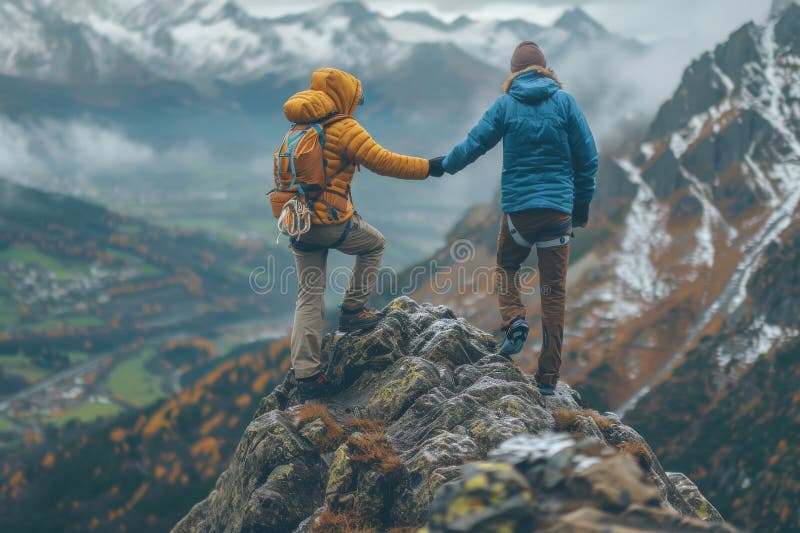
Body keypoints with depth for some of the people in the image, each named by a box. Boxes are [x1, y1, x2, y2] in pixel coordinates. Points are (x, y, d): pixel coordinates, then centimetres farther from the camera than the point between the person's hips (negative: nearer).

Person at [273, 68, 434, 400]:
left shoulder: (299, 131, 14)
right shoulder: (343, 128, -9)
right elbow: (383, 162, -13)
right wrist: (427, 167, -6)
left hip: (298, 224, 6)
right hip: (332, 221, -6)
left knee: (309, 296, 8)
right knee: (374, 245, 24)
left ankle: (305, 373, 2)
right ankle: (352, 311, 18)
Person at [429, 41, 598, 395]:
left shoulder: (506, 105, 0)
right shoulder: (564, 102, 1)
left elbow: (474, 144, 4)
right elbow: (587, 156, 3)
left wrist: (444, 165, 23)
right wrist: (582, 202, 15)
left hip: (518, 207, 0)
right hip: (559, 207, 0)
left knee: (506, 266, 26)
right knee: (554, 290, 4)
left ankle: (514, 319, -2)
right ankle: (548, 377, 3)